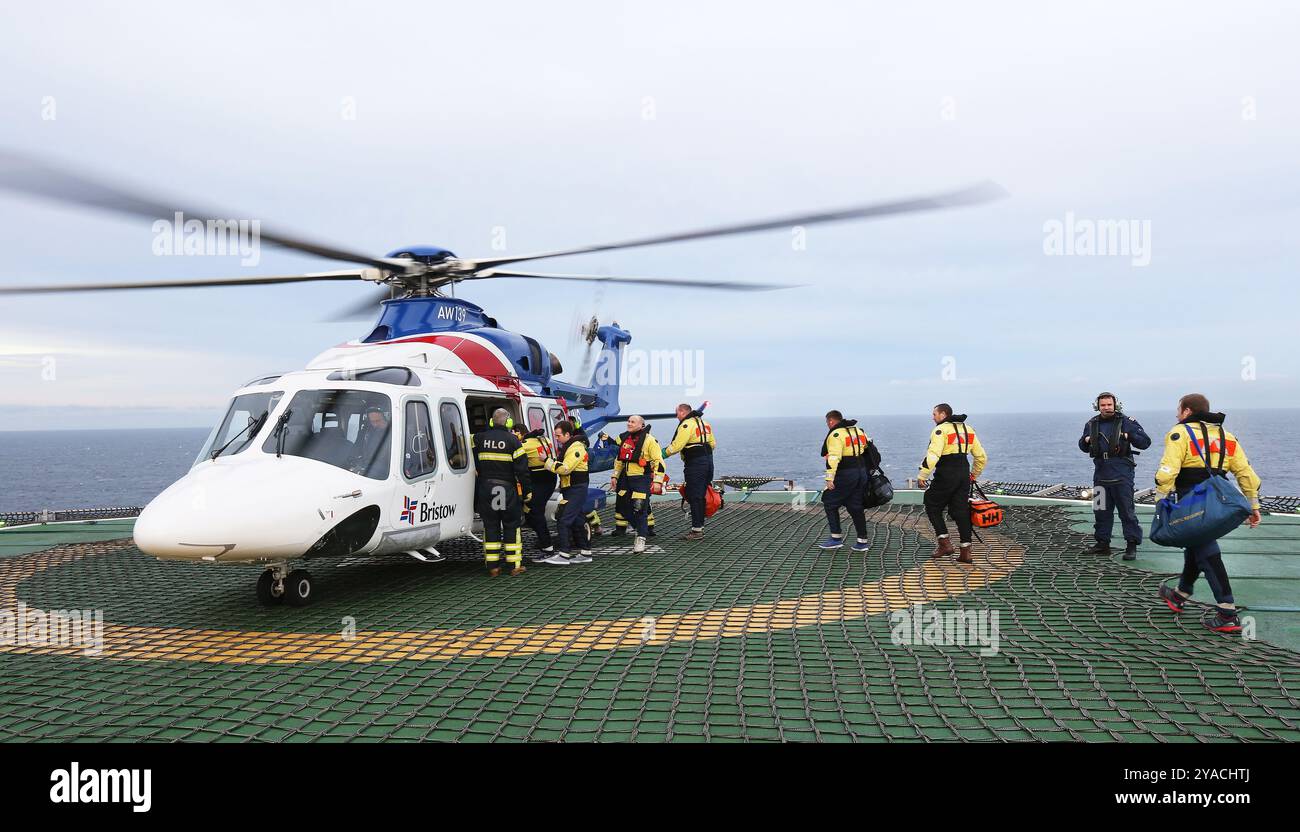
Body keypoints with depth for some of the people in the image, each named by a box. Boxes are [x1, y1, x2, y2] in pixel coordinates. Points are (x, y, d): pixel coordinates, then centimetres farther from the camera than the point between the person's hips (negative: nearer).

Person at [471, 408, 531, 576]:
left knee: (490, 527, 8)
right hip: (508, 489, -3)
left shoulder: (479, 438, 3)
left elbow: (474, 464, 8)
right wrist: (527, 491, -3)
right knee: (511, 527, 6)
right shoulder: (513, 440, -7)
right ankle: (515, 565, 8)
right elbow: (522, 469, -8)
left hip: (485, 488, 3)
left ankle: (493, 566, 9)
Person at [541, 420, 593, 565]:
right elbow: (560, 463, 20)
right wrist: (552, 460, 3)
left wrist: (548, 461, -18)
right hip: (570, 489, 10)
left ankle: (563, 554, -13)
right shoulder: (567, 446, 17)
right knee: (577, 520, 13)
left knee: (563, 520, -13)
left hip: (576, 489, -10)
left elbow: (565, 468, -24)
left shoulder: (576, 447, -16)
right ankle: (585, 553, 20)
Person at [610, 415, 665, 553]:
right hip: (626, 478, 7)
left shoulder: (649, 440, -9)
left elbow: (659, 462, -11)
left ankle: (641, 538, -3)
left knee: (640, 509, -11)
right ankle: (640, 529, 33)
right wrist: (615, 476, 18)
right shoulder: (624, 438, 12)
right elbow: (619, 459, 23)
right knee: (624, 507, 12)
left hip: (642, 479, -7)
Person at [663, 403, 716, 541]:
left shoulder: (686, 424, -12)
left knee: (694, 498, -5)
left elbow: (676, 445, -17)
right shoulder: (704, 422, 17)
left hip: (695, 464, -9)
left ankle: (697, 531, -4)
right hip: (708, 462, 9)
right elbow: (713, 443, 18)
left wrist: (662, 454, -6)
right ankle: (700, 527, 18)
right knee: (701, 496, 13)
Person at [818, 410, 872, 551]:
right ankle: (862, 541, 12)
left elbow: (834, 457, -21)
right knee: (856, 507, 12)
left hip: (845, 475, -8)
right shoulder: (858, 431, 15)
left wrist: (830, 478, -23)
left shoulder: (836, 434, -11)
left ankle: (836, 537, 5)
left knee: (830, 503, 5)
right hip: (861, 473, 8)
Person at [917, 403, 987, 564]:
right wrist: (973, 475, 29)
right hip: (963, 475, 7)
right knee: (961, 511, 8)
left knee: (932, 507, 8)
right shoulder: (968, 429, 16)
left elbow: (932, 456, -21)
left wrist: (922, 476, -18)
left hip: (945, 475, -7)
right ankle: (965, 551, 5)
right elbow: (981, 457, 19)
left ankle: (944, 543, 1)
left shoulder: (941, 430, -8)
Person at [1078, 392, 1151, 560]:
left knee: (1127, 510, -4)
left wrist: (1129, 436, -18)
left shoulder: (1126, 422, -1)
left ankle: (1131, 546, 1)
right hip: (1101, 474, 5)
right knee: (1101, 510, 10)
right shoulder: (1092, 424, 11)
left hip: (1121, 475, -5)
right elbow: (1083, 447, 23)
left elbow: (1145, 442, -3)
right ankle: (1102, 544, 20)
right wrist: (1086, 440, 1)